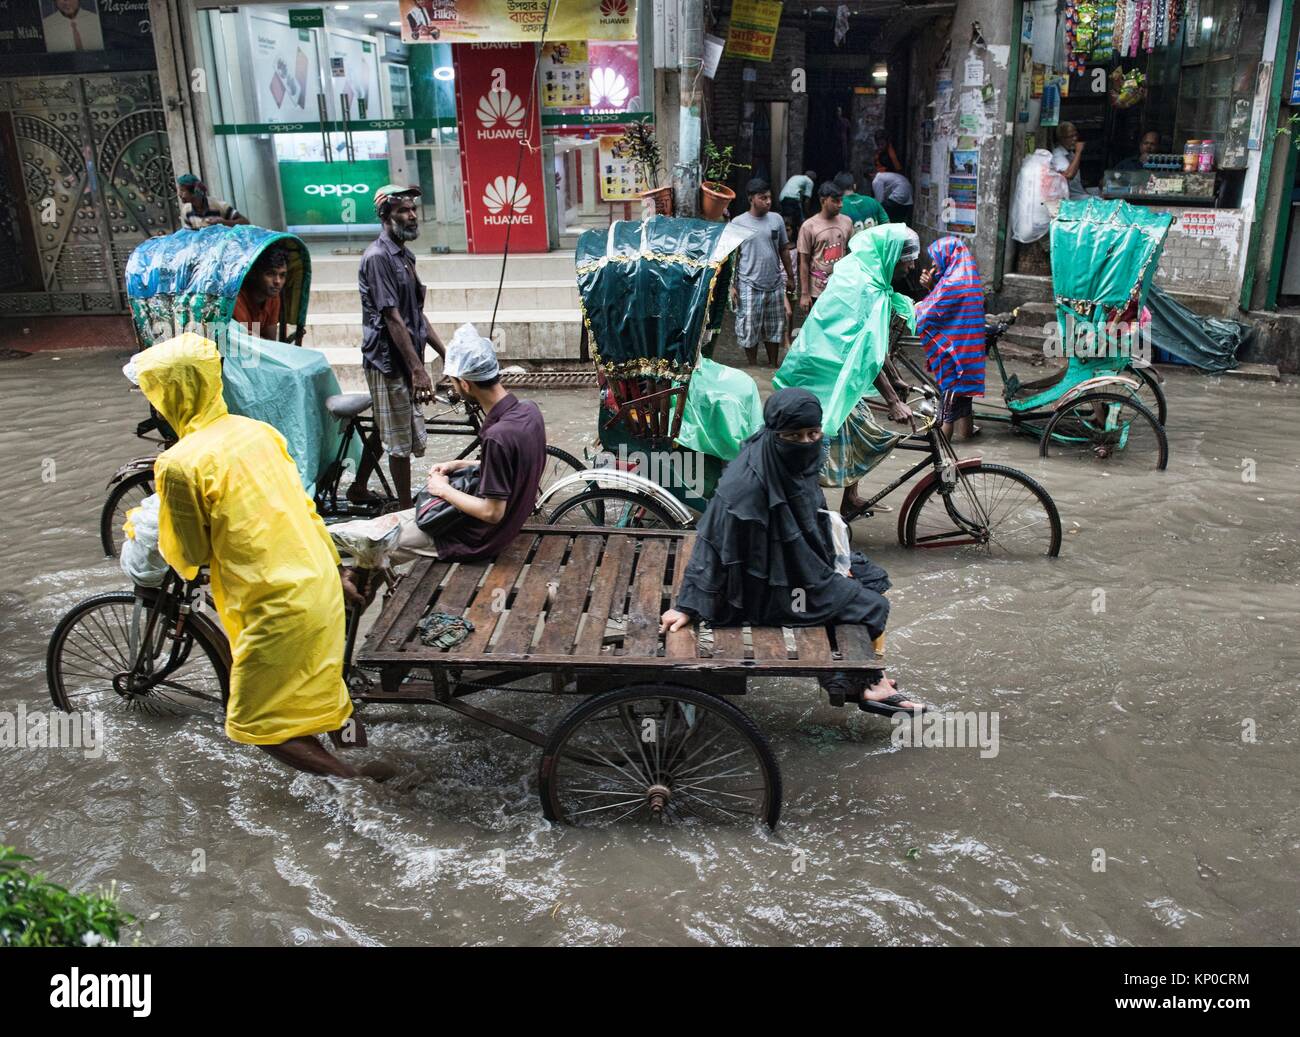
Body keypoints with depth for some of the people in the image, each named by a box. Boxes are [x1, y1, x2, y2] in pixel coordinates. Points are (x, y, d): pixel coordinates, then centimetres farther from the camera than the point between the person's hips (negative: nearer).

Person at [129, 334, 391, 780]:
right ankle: (361, 757, 45)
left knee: (257, 724, 9)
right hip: (322, 584, 8)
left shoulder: (179, 464, -17)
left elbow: (189, 555, -5)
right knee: (320, 684, 30)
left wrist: (144, 527, 15)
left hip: (278, 605, -8)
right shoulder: (256, 429, 3)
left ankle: (357, 781, 9)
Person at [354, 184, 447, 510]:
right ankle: (407, 510, 10)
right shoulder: (378, 257, -16)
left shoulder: (404, 256, 13)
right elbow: (393, 319, -22)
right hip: (388, 361, -9)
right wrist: (418, 370, -26)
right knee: (400, 441, 0)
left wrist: (446, 354, 15)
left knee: (384, 430, 20)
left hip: (403, 360, 9)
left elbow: (417, 315, 17)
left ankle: (358, 489, 35)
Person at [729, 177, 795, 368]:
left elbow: (784, 250, 12)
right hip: (750, 286, -3)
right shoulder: (738, 223, -6)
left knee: (774, 329, 12)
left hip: (774, 285, 3)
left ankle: (773, 366, 27)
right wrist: (732, 285, -7)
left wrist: (790, 276, 13)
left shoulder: (776, 219, 3)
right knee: (749, 330, 2)